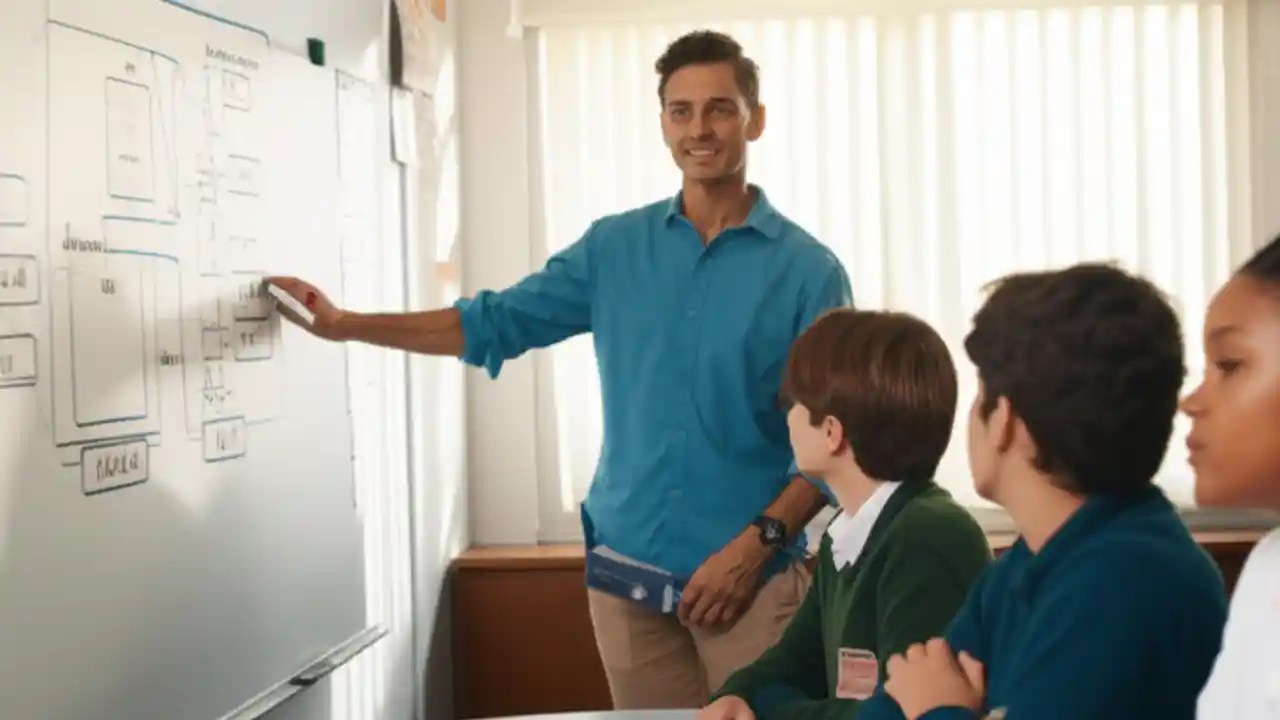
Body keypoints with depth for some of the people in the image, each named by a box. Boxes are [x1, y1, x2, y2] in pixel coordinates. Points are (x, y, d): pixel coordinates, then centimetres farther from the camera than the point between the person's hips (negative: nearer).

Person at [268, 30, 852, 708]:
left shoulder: (807, 269, -3)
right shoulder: (613, 246, 6)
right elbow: (493, 324, 9)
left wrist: (759, 542, -15)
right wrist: (346, 325, 2)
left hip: (750, 573, -3)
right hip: (626, 566, 3)